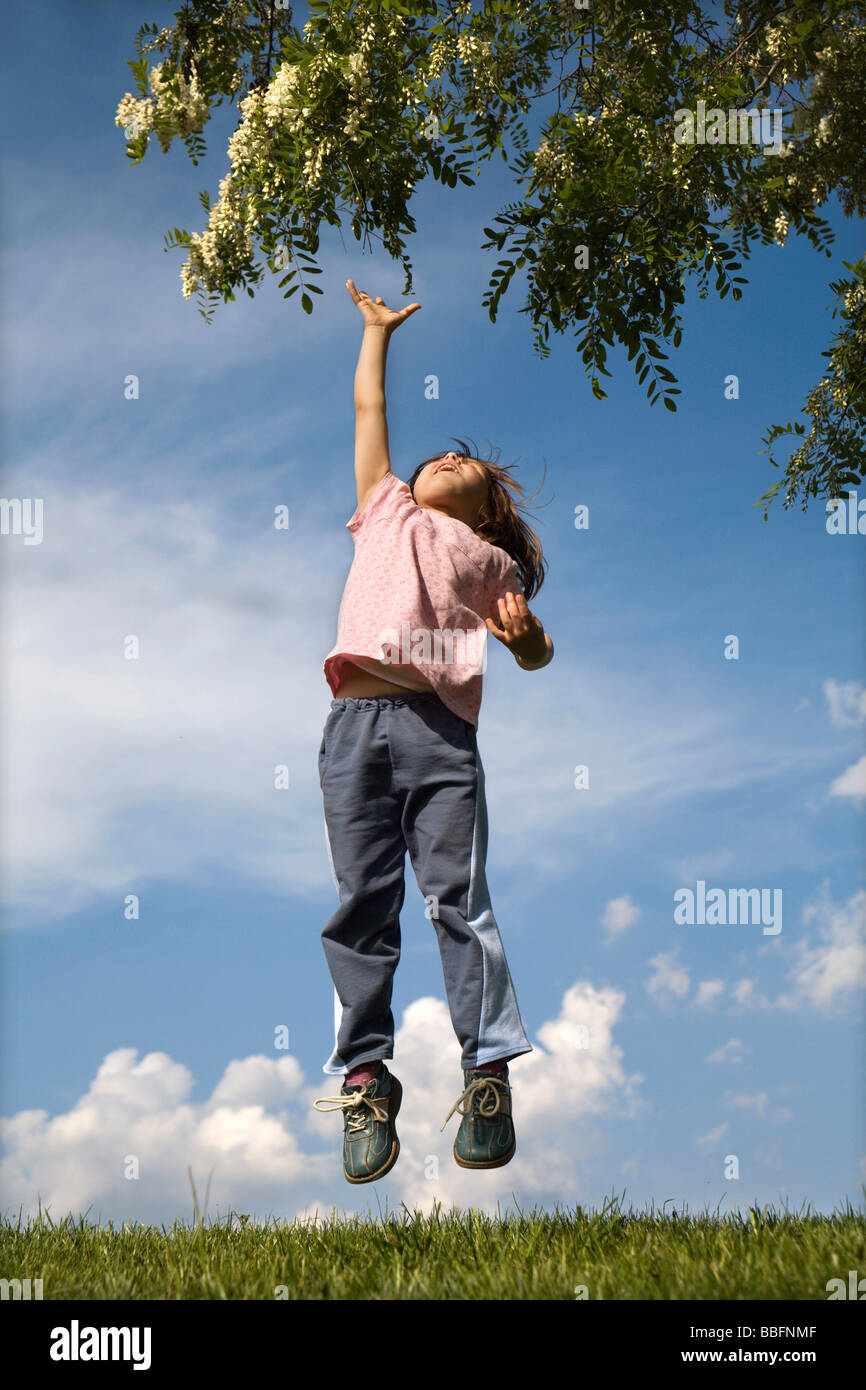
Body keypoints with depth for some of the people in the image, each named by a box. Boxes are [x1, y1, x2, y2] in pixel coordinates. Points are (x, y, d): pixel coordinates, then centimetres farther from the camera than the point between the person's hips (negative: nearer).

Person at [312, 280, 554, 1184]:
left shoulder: (489, 559, 24)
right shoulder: (385, 511, 28)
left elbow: (533, 655, 19)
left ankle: (488, 1073, -10)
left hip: (440, 728, -1)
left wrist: (526, 632, -3)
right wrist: (377, 329, 46)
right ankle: (364, 1077, -2)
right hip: (356, 722, 1)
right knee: (362, 900, -4)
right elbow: (369, 408, 35)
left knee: (458, 897, -10)